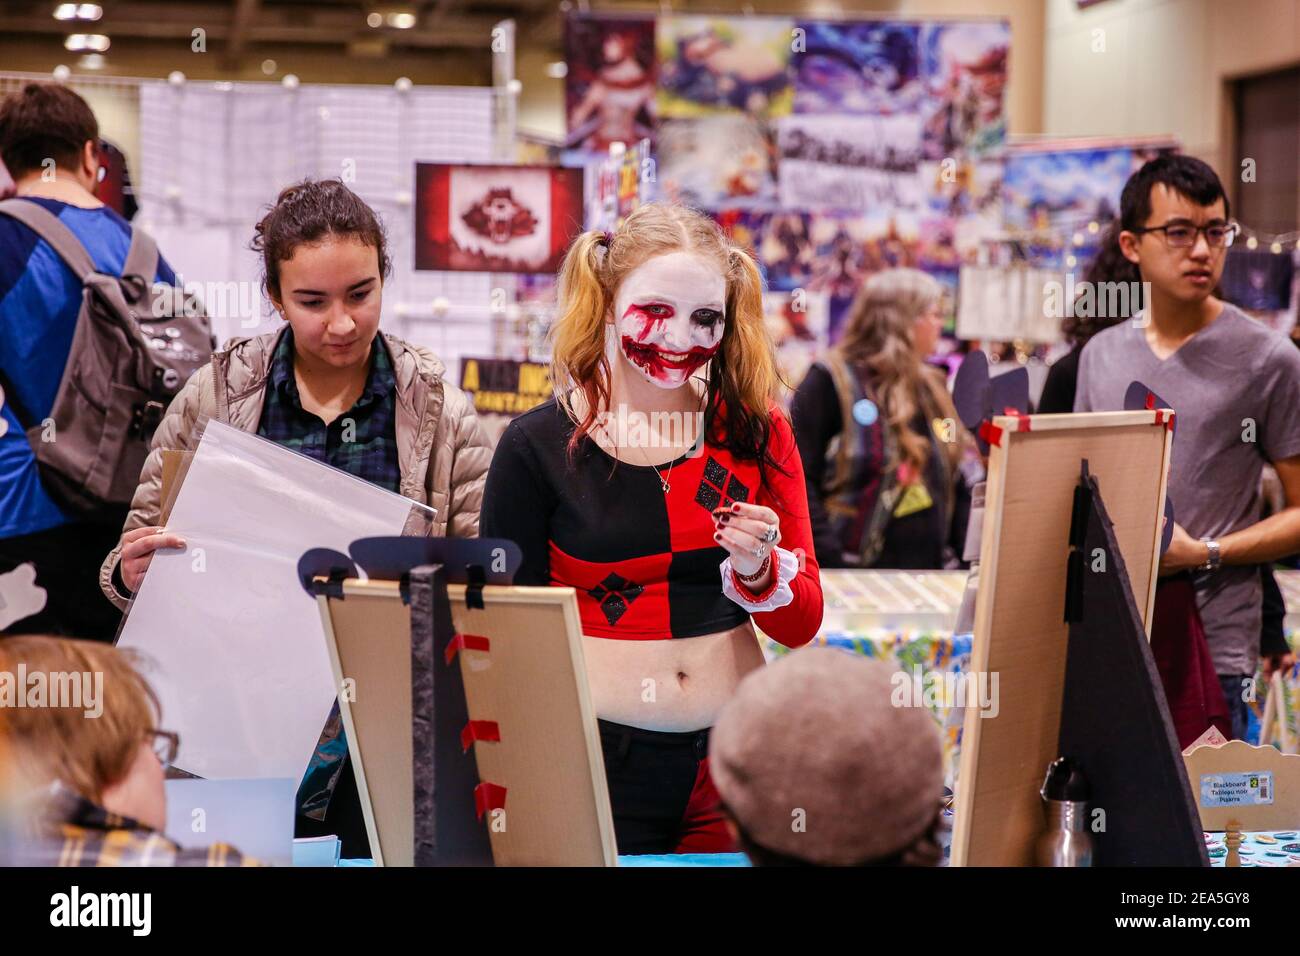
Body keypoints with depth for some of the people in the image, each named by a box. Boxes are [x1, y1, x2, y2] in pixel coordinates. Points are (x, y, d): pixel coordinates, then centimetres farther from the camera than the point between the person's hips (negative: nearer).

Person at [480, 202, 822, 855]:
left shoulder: (755, 432, 3)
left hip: (735, 754, 2)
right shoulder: (536, 446, -3)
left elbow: (801, 627, 4)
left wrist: (757, 568, -16)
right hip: (597, 762, -2)